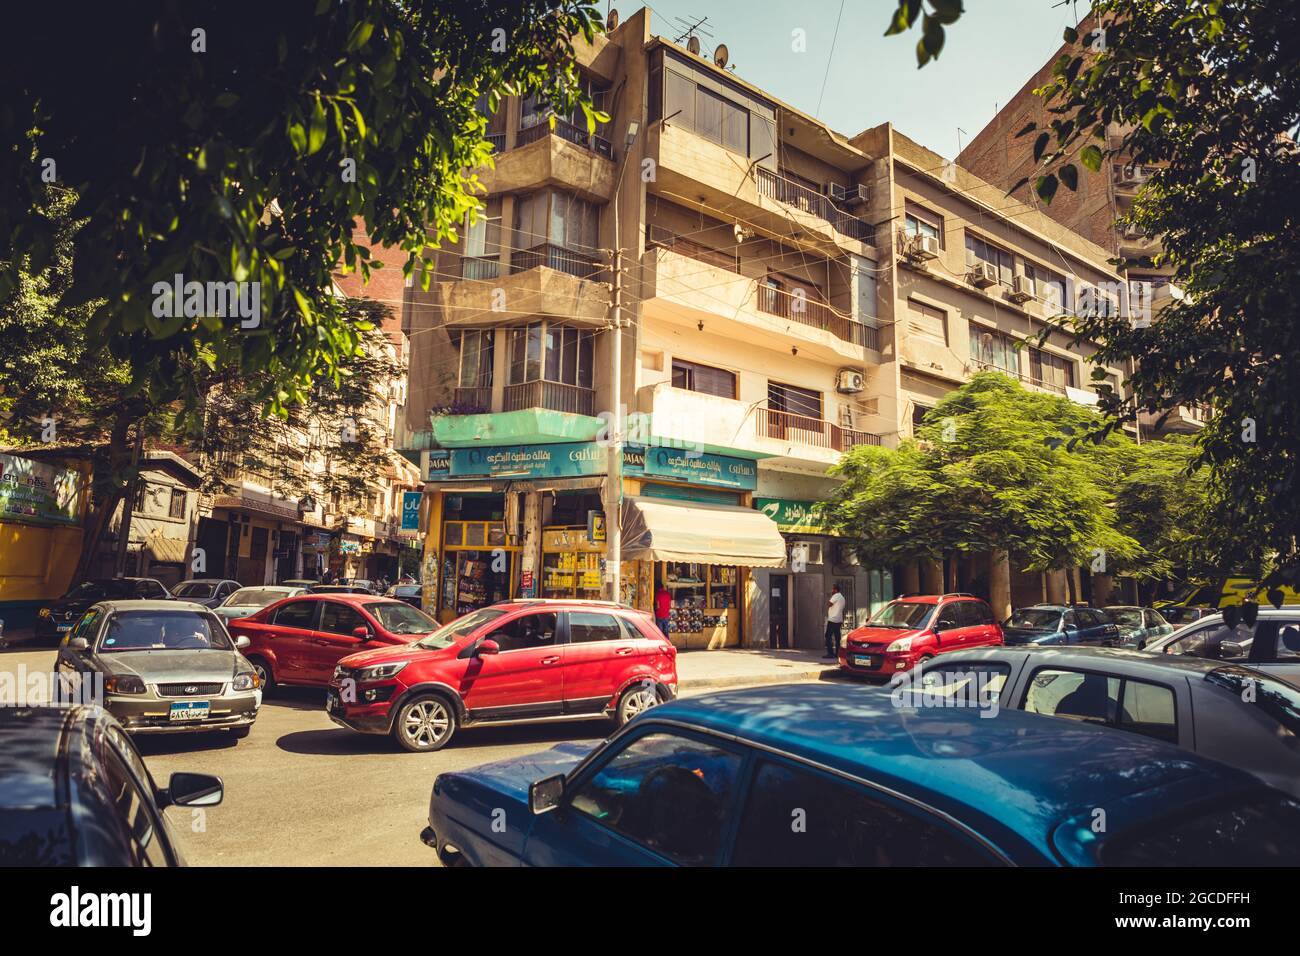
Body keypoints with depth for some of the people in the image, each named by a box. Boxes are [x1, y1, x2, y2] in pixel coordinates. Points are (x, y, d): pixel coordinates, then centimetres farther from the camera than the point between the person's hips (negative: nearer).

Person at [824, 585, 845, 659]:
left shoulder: (835, 596, -12)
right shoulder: (842, 597, 18)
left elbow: (828, 605, -15)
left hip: (832, 620, -9)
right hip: (839, 620, 9)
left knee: (828, 636, -7)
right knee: (837, 637, 9)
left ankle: (830, 653, -11)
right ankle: (837, 653, 8)